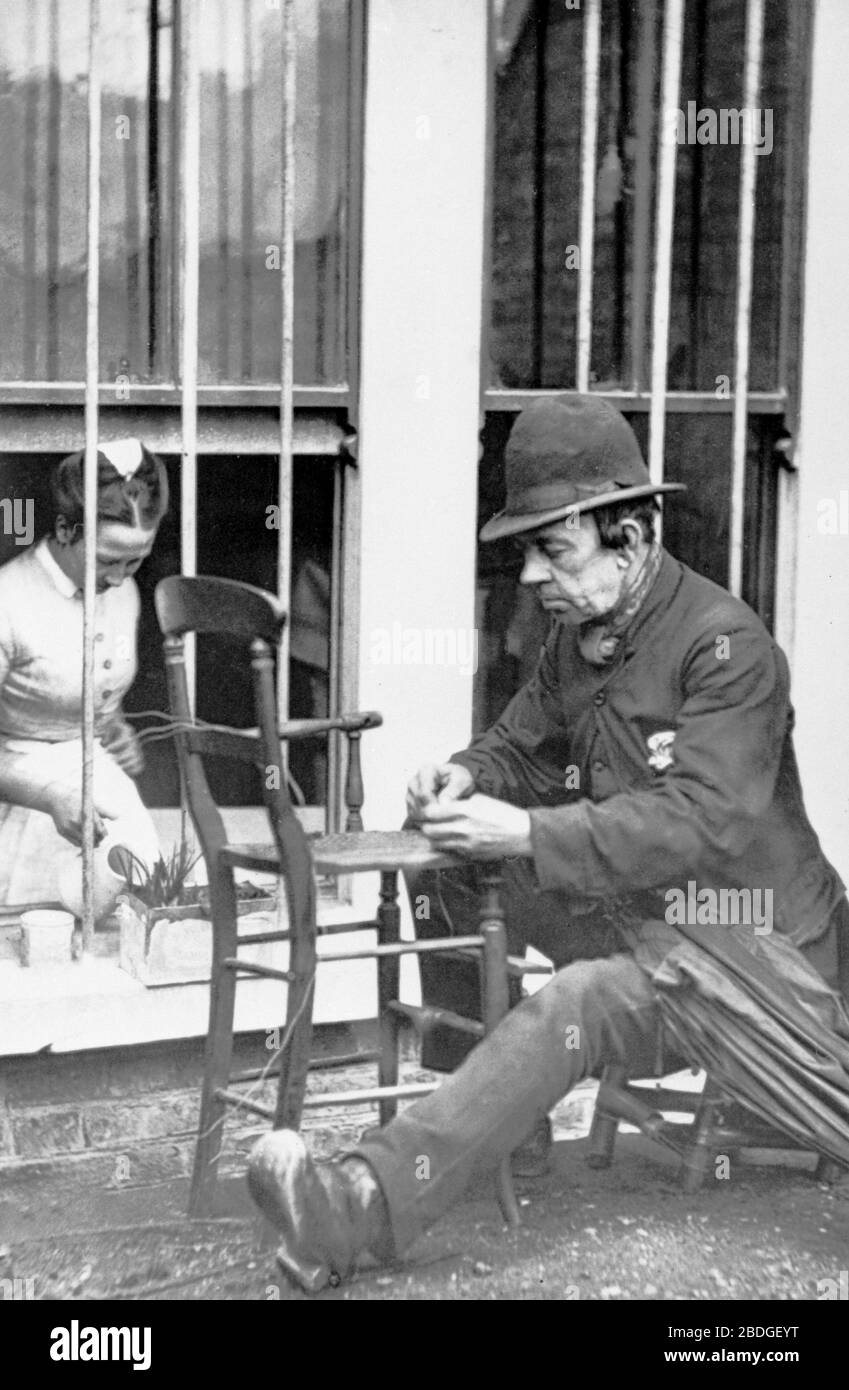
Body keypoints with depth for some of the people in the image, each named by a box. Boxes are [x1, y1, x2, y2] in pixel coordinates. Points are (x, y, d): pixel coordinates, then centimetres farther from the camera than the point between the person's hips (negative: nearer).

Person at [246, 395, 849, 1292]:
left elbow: (701, 822, -28)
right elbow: (521, 745, 17)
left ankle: (365, 1208, -47)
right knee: (452, 870, 0)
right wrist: (466, 777, -9)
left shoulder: (726, 645, -18)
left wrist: (528, 832, -33)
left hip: (754, 947, -9)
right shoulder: (575, 638, 9)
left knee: (579, 1002, -35)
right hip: (637, 913, 9)